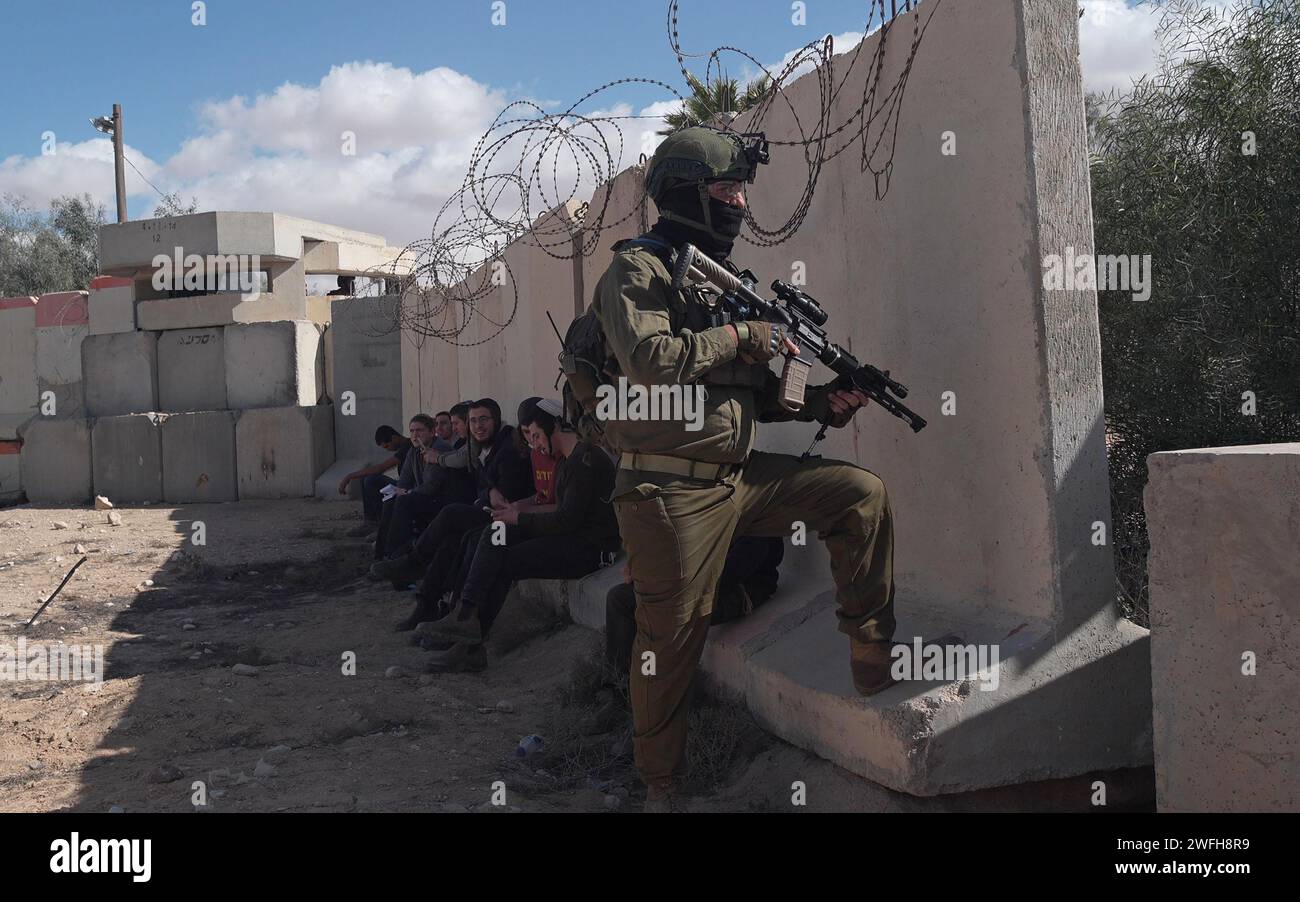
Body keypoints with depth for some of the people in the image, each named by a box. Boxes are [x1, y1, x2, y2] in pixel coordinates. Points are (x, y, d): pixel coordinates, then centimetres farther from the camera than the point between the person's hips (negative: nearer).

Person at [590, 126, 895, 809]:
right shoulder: (638, 270, -7)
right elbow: (649, 359, -26)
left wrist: (819, 403, 4)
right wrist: (740, 336, -15)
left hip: (740, 476, 8)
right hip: (673, 493, -7)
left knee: (862, 494, 0)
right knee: (671, 641, 0)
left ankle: (874, 662, 7)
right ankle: (660, 784, 19)